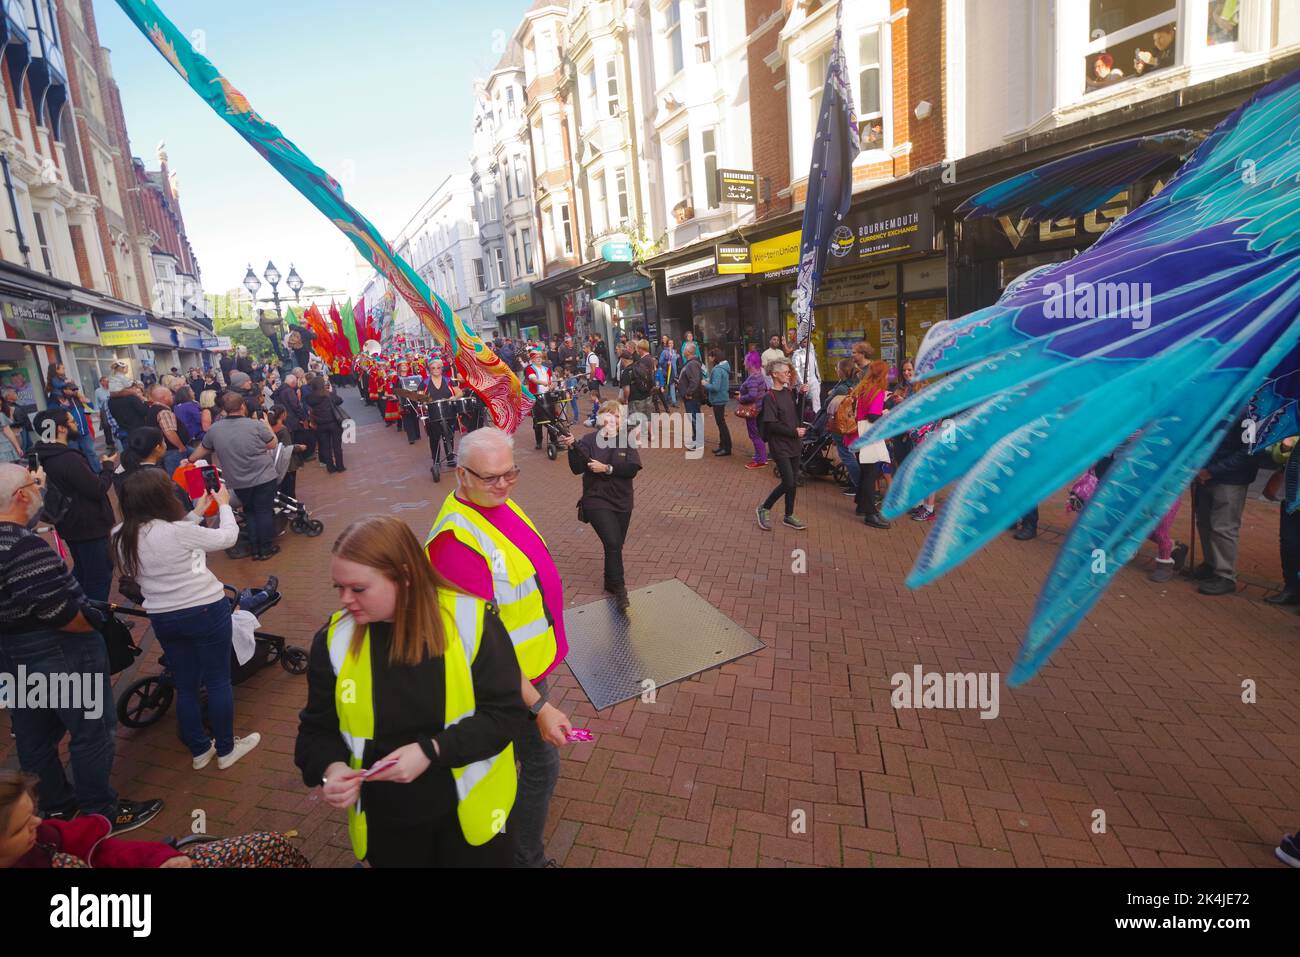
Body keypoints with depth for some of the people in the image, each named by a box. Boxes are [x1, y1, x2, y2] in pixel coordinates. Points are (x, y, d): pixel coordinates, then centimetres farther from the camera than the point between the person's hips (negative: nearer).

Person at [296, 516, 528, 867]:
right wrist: (331, 768, -18)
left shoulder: (471, 621, -19)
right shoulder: (335, 639, -8)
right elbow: (318, 728, 2)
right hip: (385, 821, 3)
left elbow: (507, 713, -15)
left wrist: (431, 751, -25)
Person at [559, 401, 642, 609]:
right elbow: (577, 468, -14)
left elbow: (632, 469, -12)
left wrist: (606, 468, -19)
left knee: (616, 545, 14)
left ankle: (611, 582, 37)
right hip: (596, 500, -3)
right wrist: (572, 447, -28)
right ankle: (619, 591, -2)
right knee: (613, 543, -16)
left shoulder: (627, 441, 1)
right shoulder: (589, 440, -4)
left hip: (622, 502, 3)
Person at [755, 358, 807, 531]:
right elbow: (771, 425, -18)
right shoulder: (770, 397, -13)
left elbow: (799, 413, 17)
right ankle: (764, 509, 10)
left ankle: (788, 516, 24)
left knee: (794, 482, 11)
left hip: (793, 444, 7)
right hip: (780, 446, -7)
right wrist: (794, 432, -16)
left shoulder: (789, 392, 8)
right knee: (788, 482, -9)